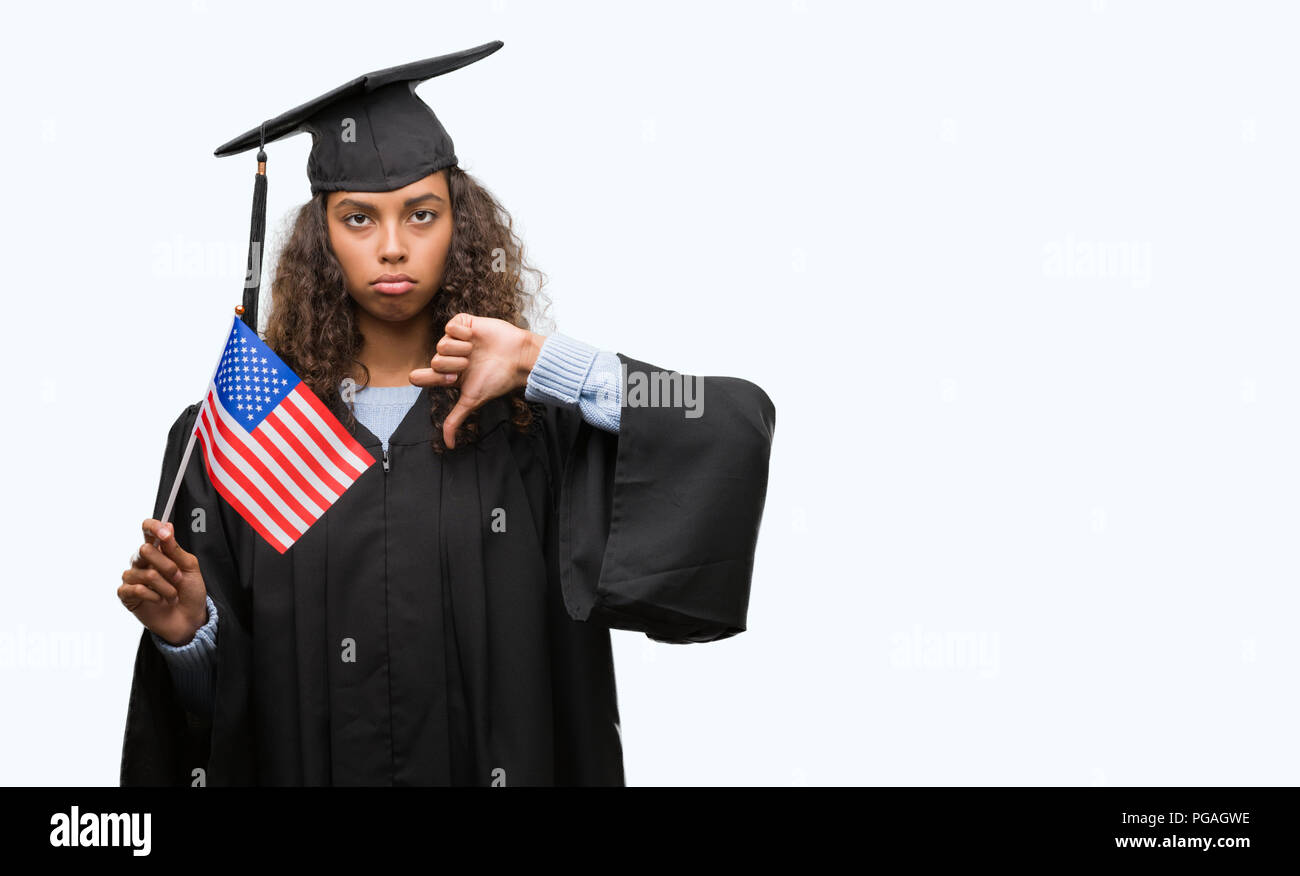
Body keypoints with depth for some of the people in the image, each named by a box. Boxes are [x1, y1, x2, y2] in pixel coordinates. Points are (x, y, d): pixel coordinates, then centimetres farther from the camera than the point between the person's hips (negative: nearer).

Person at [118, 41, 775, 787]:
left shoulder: (532, 414, -6)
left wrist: (537, 363, -20)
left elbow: (740, 426, -18)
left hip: (500, 761, 0)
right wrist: (186, 628, -23)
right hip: (298, 760, 0)